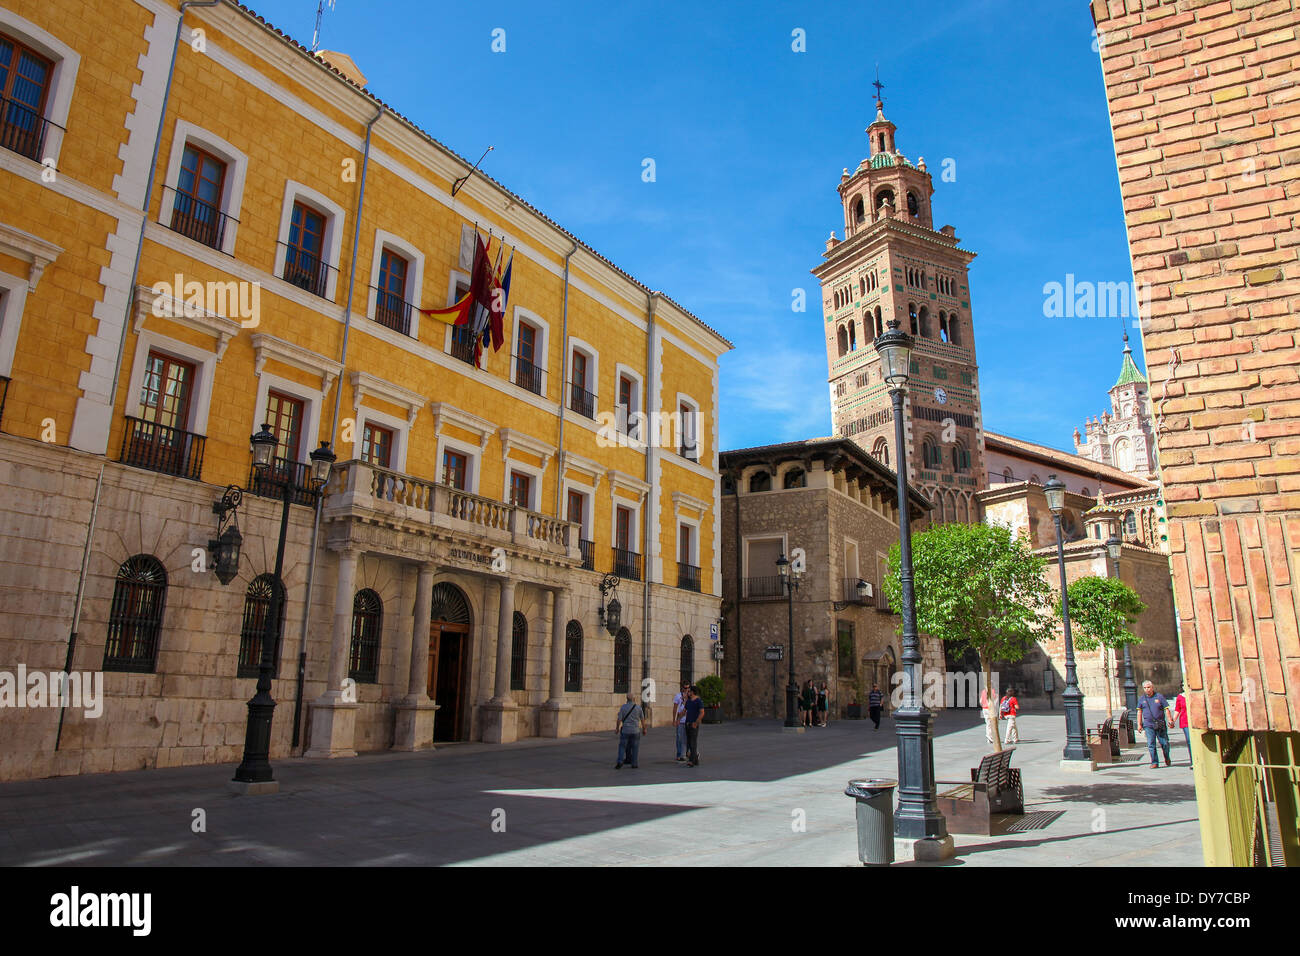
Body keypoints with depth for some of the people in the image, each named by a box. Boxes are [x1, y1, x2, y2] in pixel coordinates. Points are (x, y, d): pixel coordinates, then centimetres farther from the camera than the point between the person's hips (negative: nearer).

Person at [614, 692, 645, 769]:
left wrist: (617, 728, 9)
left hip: (625, 730, -1)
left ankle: (620, 761, -9)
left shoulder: (623, 707, -5)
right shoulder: (638, 707, -2)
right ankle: (634, 764, 9)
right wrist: (644, 729, 16)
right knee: (634, 748, 9)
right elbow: (642, 719, 4)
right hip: (635, 730, 1)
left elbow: (619, 719, -4)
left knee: (622, 746, 5)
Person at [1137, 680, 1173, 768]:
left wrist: (1169, 720, -5)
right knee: (1151, 744, -4)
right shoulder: (1141, 699, 7)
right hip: (1148, 725, 1)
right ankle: (1154, 762, 4)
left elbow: (1166, 709, 4)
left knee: (1165, 743, 4)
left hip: (1160, 724, -1)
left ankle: (1167, 759, 30)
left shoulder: (1159, 697, 2)